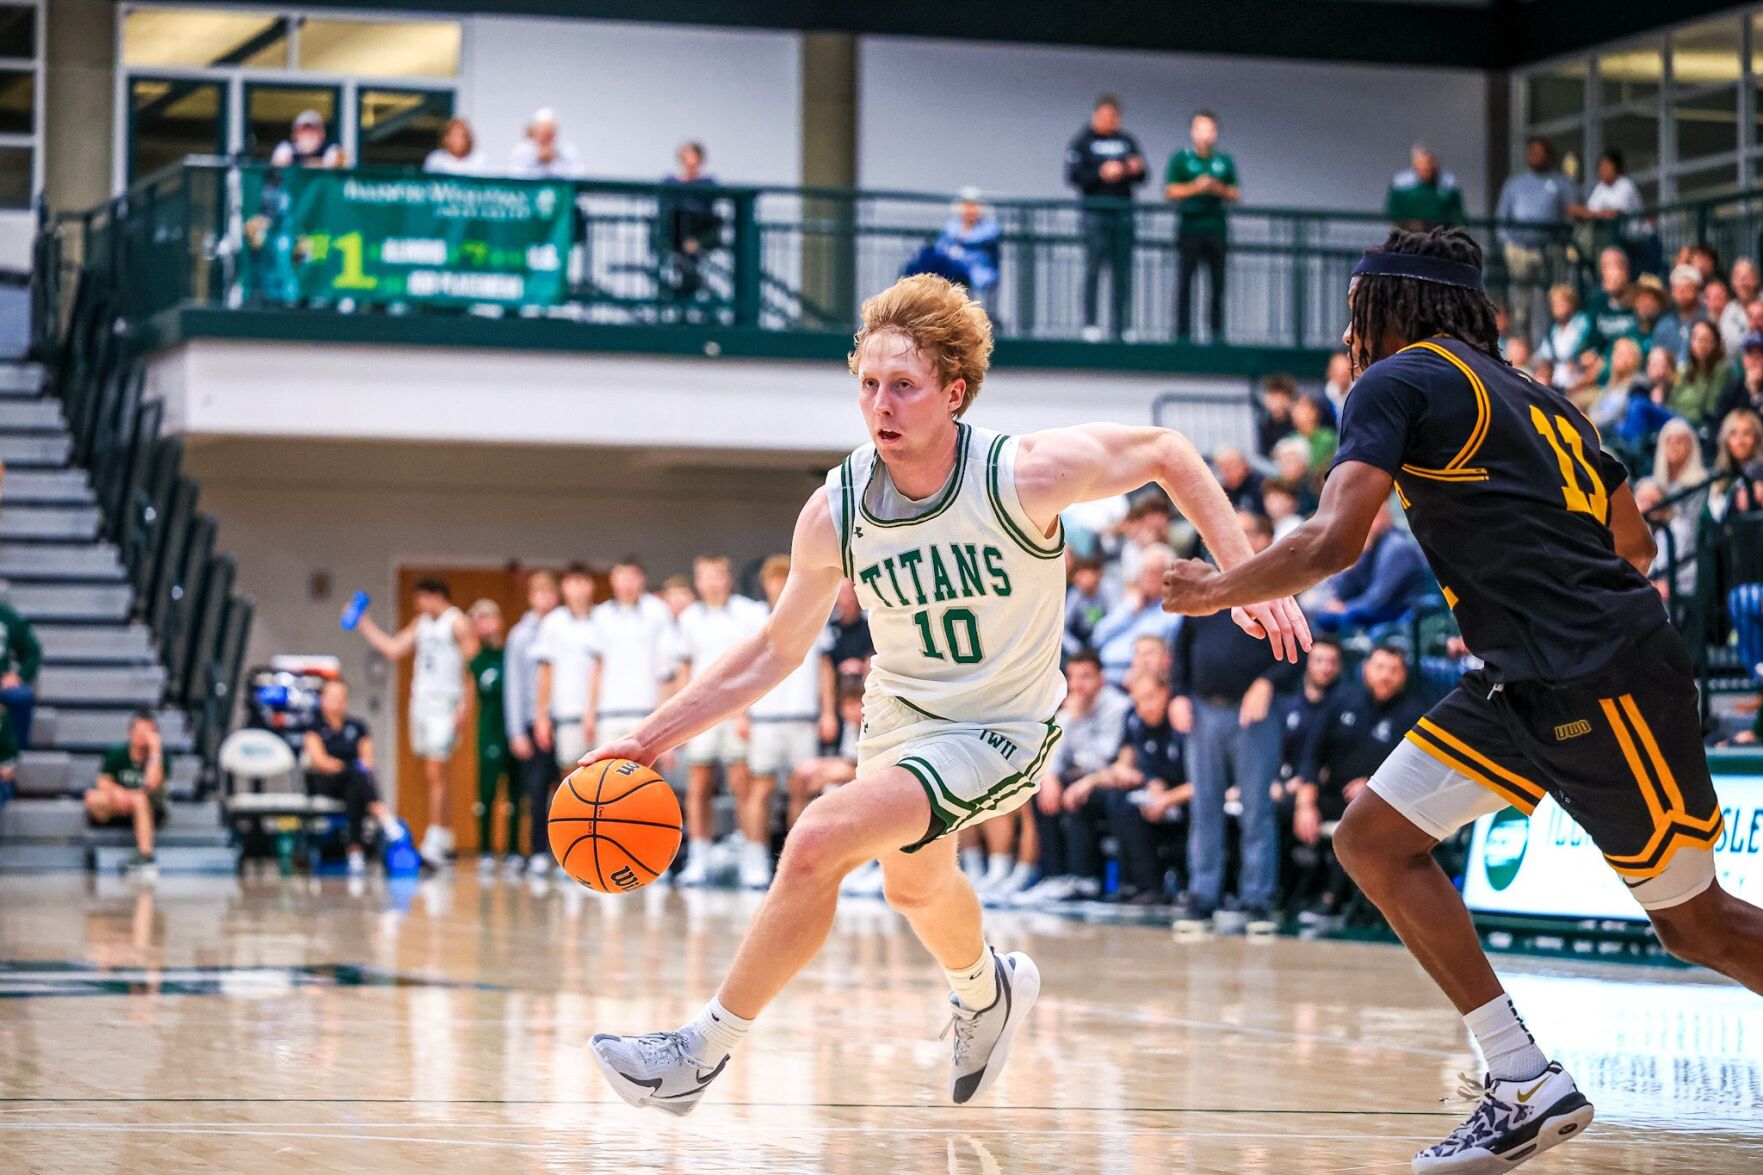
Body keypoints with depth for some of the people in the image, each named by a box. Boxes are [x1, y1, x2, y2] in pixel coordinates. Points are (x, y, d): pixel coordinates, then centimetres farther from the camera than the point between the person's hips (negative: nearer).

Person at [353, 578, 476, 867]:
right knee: (432, 775, 9)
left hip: (444, 706, -7)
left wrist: (464, 705, -18)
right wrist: (364, 625, 15)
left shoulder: (457, 624, -6)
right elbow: (392, 649, 18)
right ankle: (444, 838, 17)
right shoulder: (421, 624, 16)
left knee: (436, 775, -12)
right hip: (421, 701, 7)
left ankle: (433, 845, -14)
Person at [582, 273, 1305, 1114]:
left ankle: (703, 1051, -13)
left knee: (817, 841, -26)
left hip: (999, 732, -6)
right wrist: (652, 738, -7)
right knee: (911, 884, 32)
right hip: (898, 720, 6)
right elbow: (775, 651, -1)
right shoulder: (836, 513, -15)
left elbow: (1163, 452, -9)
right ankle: (987, 992, 67)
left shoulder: (1024, 475, -26)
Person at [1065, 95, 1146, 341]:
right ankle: (1090, 324, -6)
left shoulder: (1127, 141, 16)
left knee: (1123, 268, 3)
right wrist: (1102, 174, -16)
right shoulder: (1082, 142, 4)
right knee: (1094, 265, -8)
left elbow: (1141, 177, 13)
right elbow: (1073, 175, -5)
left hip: (1123, 211, 4)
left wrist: (1135, 170, -9)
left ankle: (1121, 326, 6)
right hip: (1095, 209, -4)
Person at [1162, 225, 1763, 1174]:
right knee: (1373, 838, 5)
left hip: (1605, 682, -9)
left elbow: (1333, 541, -16)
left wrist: (1219, 589, -1)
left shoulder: (1399, 381, -4)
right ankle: (1525, 1084, 2)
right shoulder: (1530, 396, 20)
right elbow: (1635, 545, 23)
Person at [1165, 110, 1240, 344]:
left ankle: (1217, 331, 6)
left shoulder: (1225, 162, 13)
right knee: (1185, 281, -3)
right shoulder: (1181, 159, 4)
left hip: (1216, 227, 3)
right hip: (1190, 226, -3)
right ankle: (1183, 331, -1)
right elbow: (1169, 192, 0)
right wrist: (1195, 188, -12)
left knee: (1217, 281, 1)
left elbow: (1235, 195, 14)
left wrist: (1219, 190, -6)